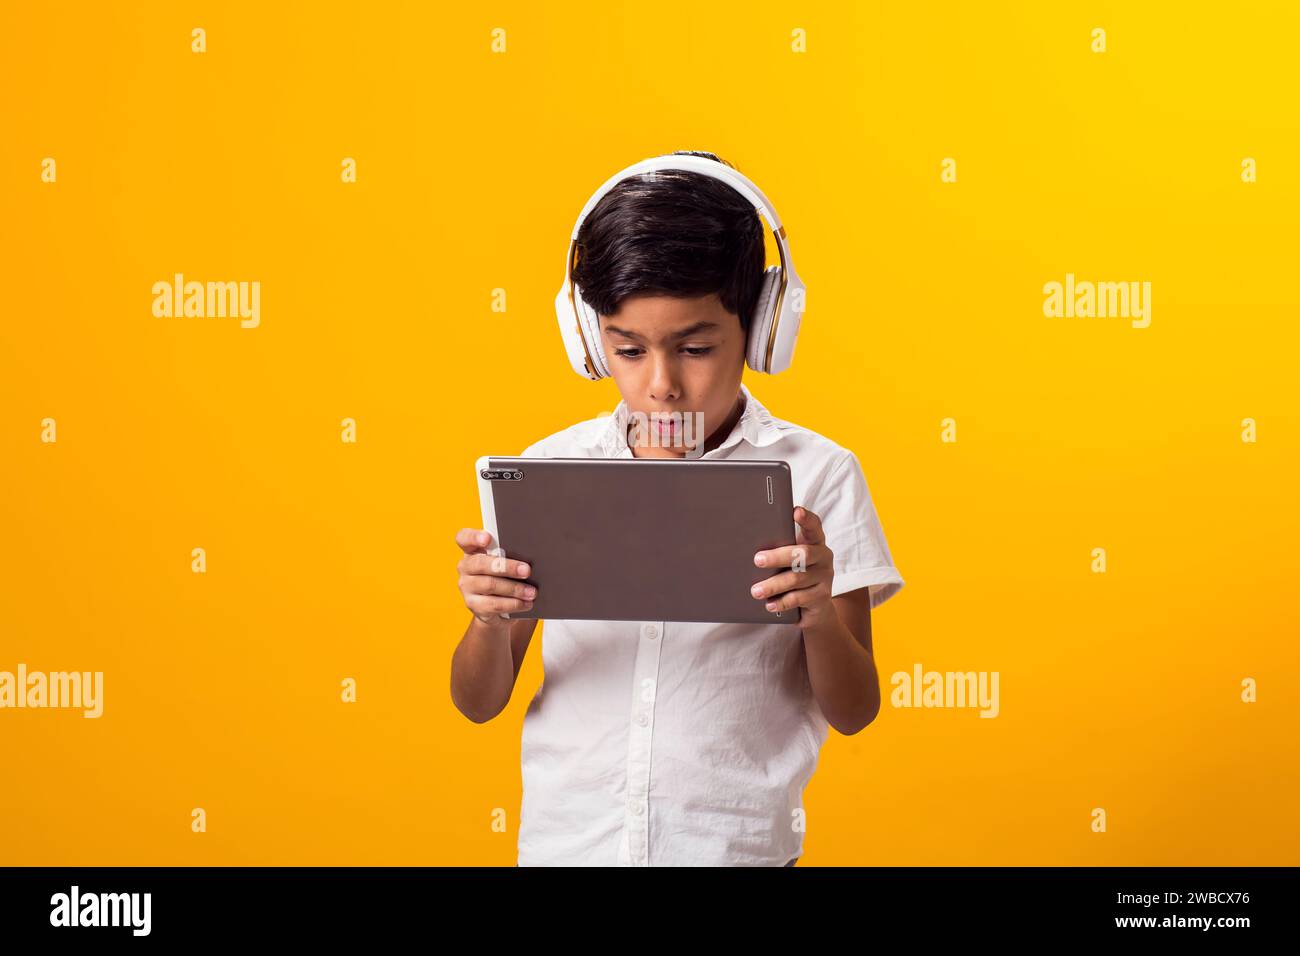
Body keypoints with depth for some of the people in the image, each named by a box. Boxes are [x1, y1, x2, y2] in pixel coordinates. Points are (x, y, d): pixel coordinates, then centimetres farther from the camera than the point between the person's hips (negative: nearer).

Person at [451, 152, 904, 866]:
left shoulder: (815, 475, -7)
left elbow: (853, 713, -3)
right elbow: (480, 702, 3)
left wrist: (820, 616, -22)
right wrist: (488, 619, -17)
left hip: (735, 843, -2)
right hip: (567, 839, 2)